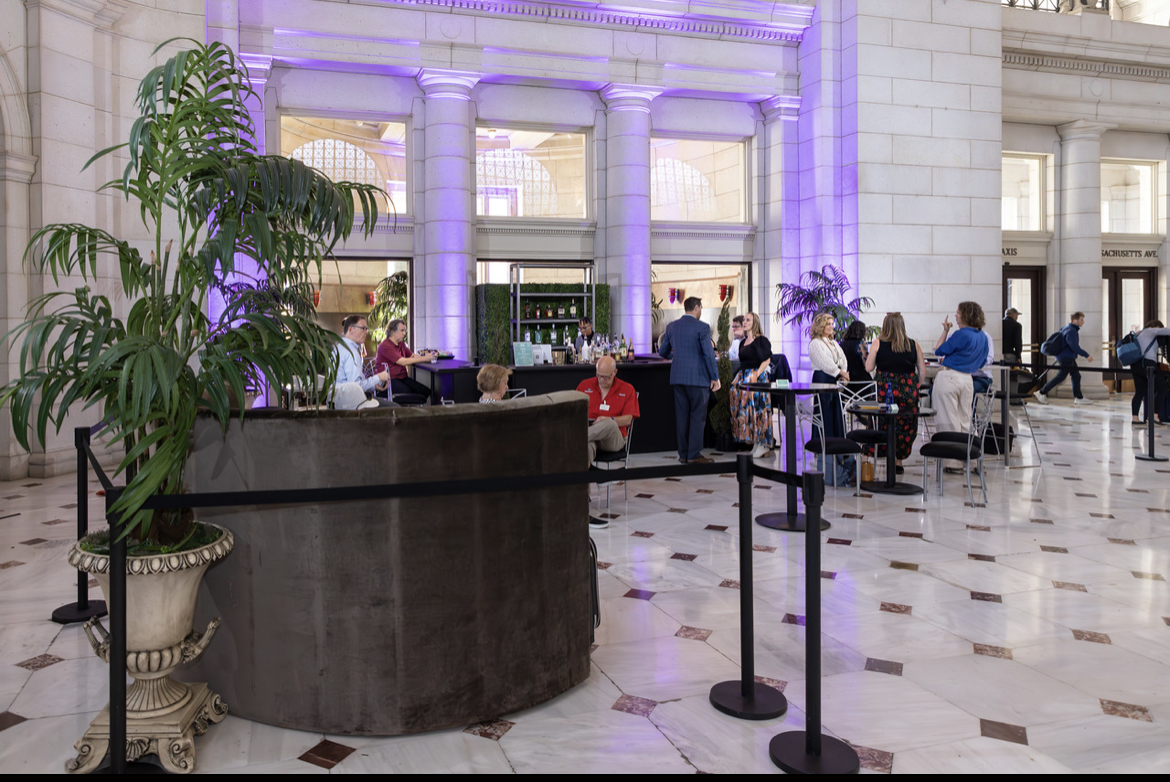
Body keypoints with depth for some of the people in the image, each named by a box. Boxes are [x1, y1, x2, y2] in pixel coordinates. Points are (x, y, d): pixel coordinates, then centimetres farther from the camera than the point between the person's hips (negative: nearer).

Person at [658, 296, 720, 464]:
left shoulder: (671, 327, 7)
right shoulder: (702, 327, -9)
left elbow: (663, 352, 14)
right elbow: (709, 354, -12)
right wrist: (715, 377, -5)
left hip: (678, 377, 5)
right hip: (697, 378, -5)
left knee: (682, 417, 9)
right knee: (697, 416, 1)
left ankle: (683, 454, 12)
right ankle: (694, 454, 1)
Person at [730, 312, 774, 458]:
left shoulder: (761, 340, -4)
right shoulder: (743, 342, 18)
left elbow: (766, 360, -11)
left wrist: (757, 374, -21)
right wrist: (738, 378, 12)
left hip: (757, 376, -8)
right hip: (743, 377, 8)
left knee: (757, 407, -12)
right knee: (744, 407, 2)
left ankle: (764, 443, -7)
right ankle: (755, 442, 8)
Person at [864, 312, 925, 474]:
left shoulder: (878, 343, -2)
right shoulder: (914, 345, 5)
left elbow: (869, 368, -1)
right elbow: (922, 372, 7)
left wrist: (866, 355, 16)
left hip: (884, 388, -2)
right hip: (908, 390, 2)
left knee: (881, 424, 4)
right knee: (906, 425, 12)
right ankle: (898, 460, 17)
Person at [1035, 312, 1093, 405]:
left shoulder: (1067, 329, 15)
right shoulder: (1071, 331, -17)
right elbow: (1074, 346, -26)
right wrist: (1086, 355, -25)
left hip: (1068, 358, 11)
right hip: (1066, 358, -11)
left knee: (1076, 376, 9)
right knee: (1060, 377, -8)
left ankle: (1078, 398, 10)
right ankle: (1042, 393, -4)